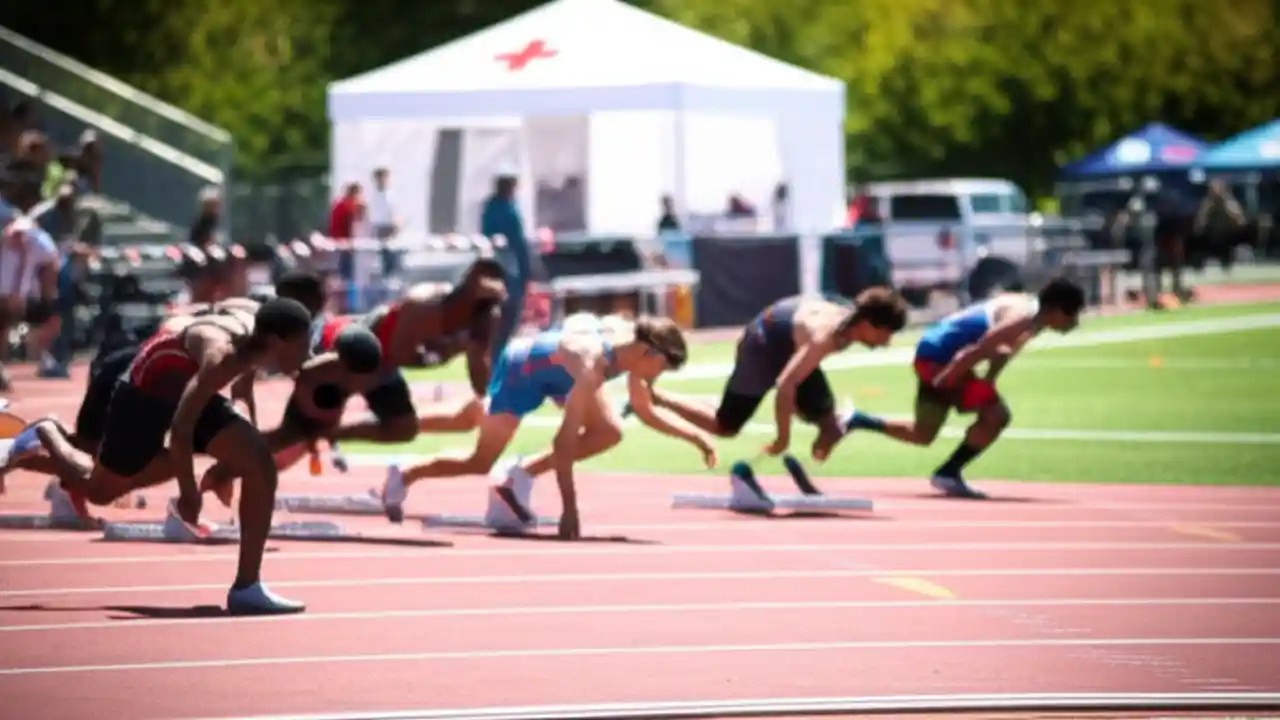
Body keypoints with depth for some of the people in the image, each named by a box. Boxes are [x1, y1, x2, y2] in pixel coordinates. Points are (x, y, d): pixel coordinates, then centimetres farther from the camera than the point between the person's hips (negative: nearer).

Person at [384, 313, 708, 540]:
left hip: (555, 371, 7)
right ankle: (404, 476, 23)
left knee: (609, 432, -11)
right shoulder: (590, 364, -44)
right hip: (518, 370, -7)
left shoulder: (633, 343, -21)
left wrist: (694, 436, -12)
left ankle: (522, 475, -2)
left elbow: (646, 412, -3)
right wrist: (569, 509, -46)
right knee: (480, 463, 1)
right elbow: (565, 440, -46)